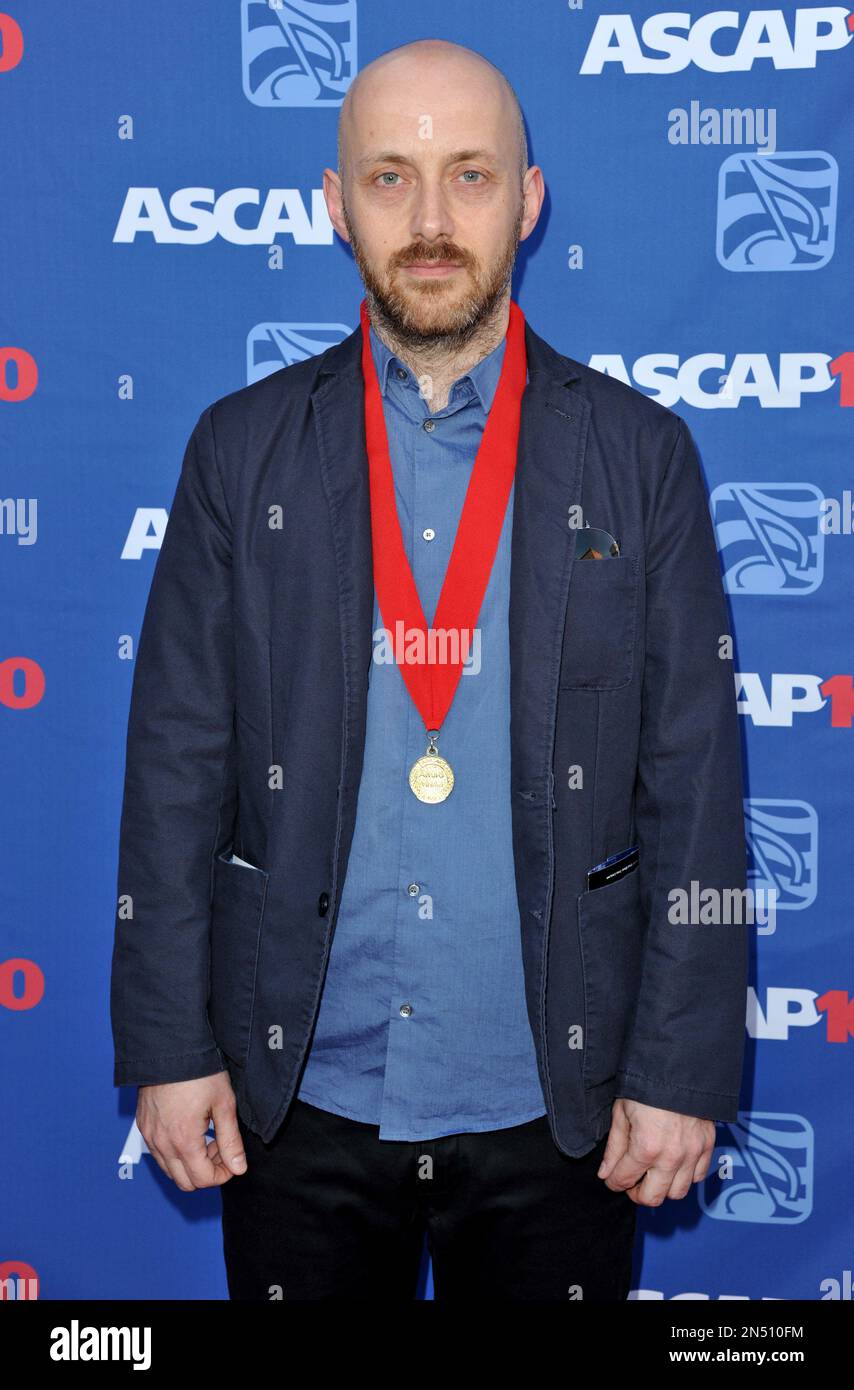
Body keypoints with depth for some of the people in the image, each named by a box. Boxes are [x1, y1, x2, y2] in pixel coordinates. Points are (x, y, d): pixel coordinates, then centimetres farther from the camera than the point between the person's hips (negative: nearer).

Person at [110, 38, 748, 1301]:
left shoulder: (639, 453, -2)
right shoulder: (243, 449, 0)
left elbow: (694, 782, -3)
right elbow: (177, 766, 0)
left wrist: (682, 1069, -5)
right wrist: (167, 1044, -3)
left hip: (554, 1101, 0)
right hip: (301, 1094, 1)